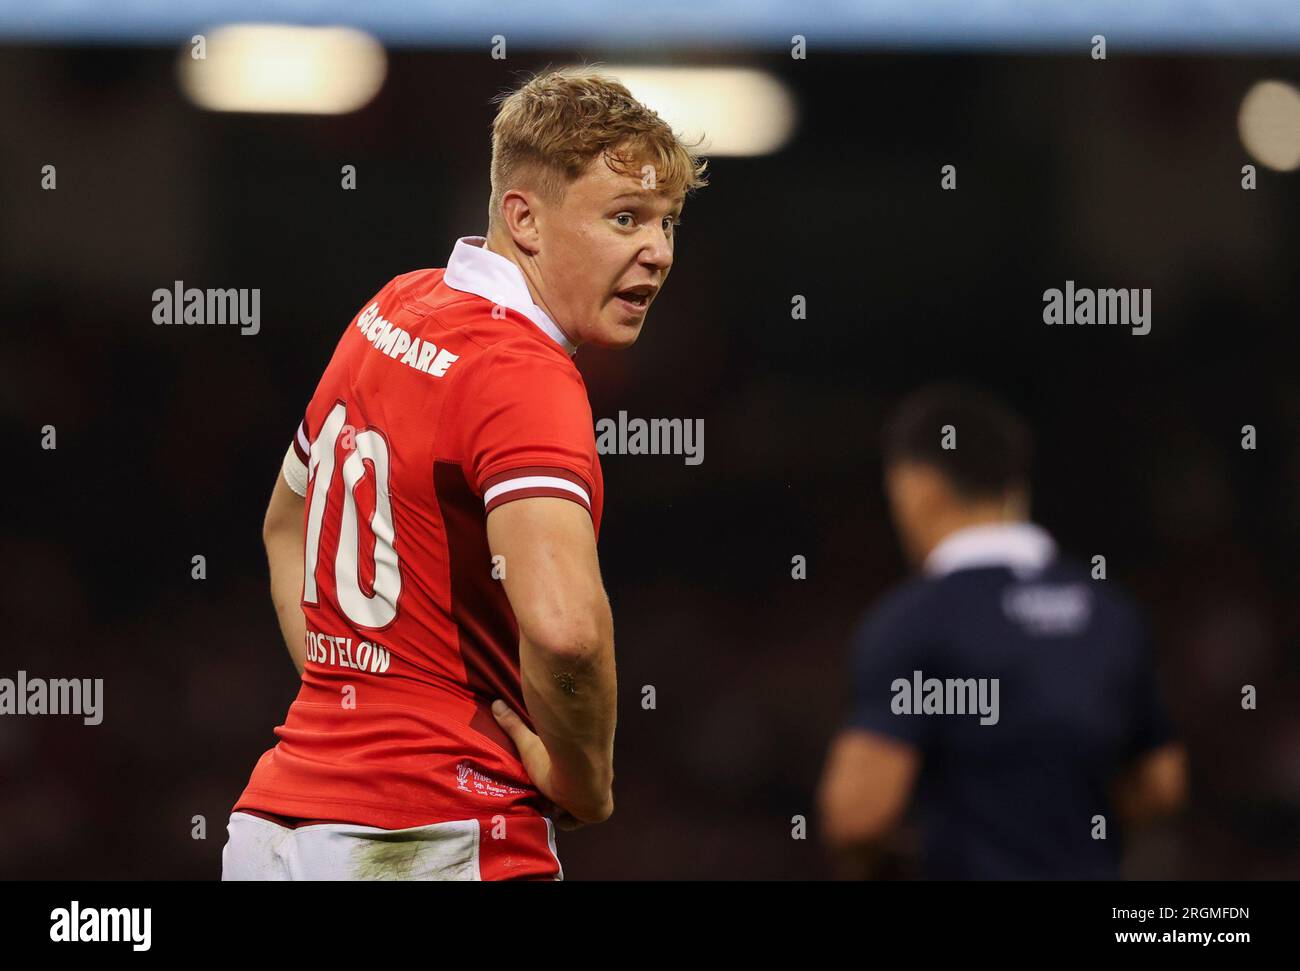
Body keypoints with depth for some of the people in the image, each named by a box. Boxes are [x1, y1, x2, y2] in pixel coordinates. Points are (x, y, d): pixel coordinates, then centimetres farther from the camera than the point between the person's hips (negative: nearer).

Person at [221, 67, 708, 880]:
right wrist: (586, 781, -16)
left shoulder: (393, 311, 11)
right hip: (443, 837, -9)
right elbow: (562, 622, -34)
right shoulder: (522, 376, -17)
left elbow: (287, 522, 28)